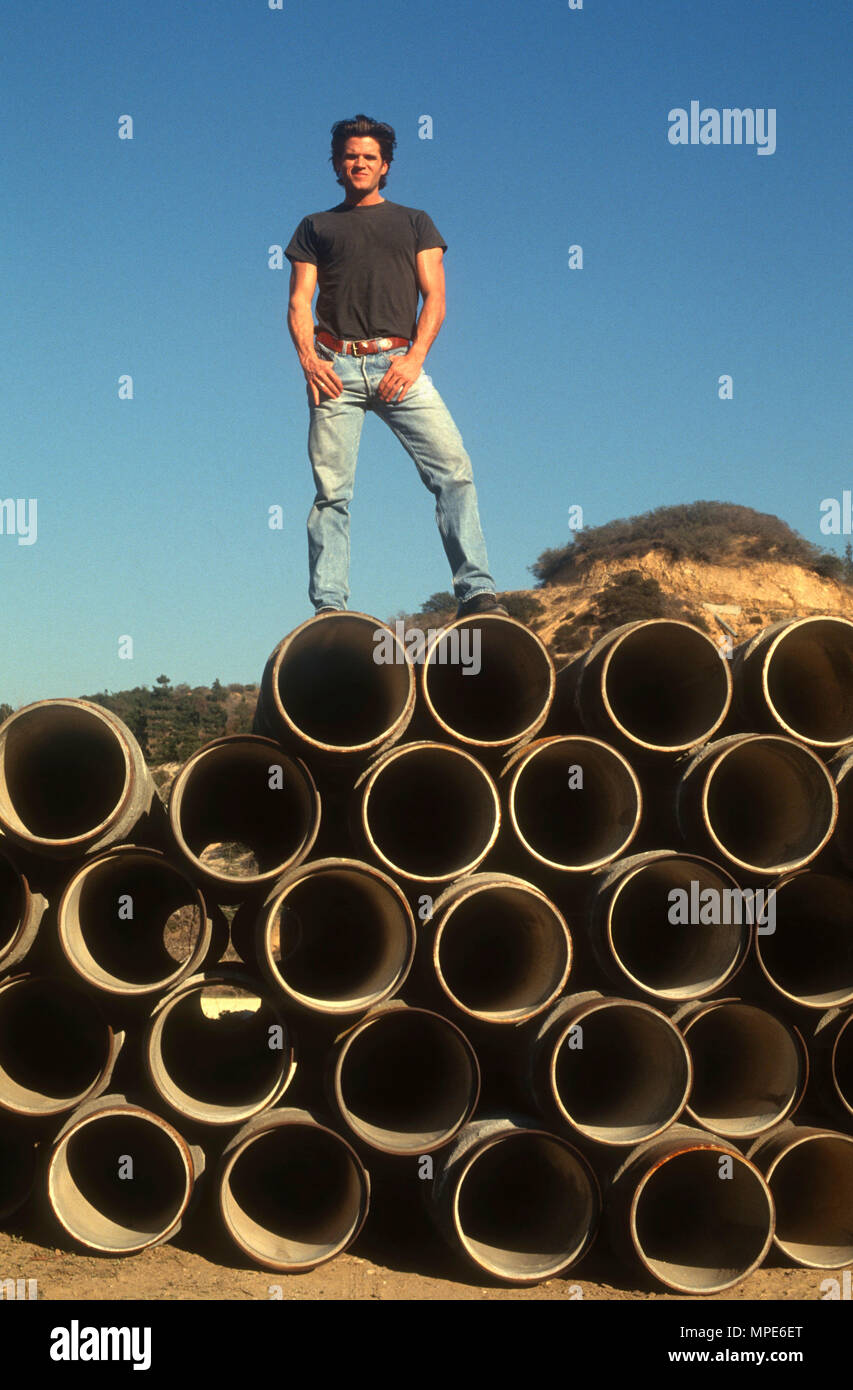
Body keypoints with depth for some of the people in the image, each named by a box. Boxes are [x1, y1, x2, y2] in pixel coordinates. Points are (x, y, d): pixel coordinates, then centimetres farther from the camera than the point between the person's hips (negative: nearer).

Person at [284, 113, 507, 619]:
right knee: (332, 488, -8)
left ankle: (477, 594, -15)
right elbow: (300, 300, 12)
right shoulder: (317, 227, 22)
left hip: (398, 364, 0)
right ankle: (329, 607, -7)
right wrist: (308, 358, -7)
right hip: (336, 368, 0)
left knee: (455, 469, -14)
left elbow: (435, 297, 10)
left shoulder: (414, 222, 22)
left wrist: (415, 358, -6)